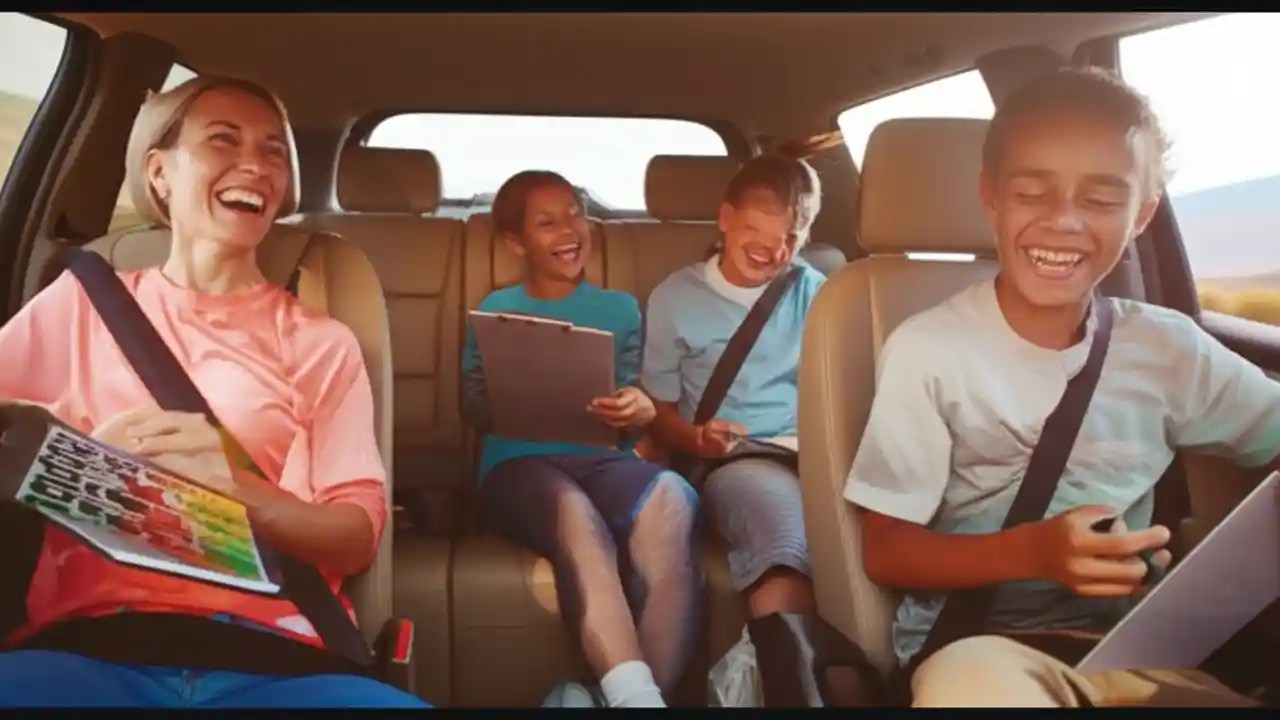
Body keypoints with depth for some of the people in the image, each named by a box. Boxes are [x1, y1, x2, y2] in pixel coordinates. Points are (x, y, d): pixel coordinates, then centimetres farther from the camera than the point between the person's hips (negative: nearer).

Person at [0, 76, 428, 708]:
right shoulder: (82, 303, 15)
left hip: (270, 657, 1)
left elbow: (358, 534, 3)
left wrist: (236, 489, -15)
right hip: (90, 642, 0)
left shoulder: (320, 342, 12)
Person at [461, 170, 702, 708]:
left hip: (603, 459, 2)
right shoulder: (498, 309, 18)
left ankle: (637, 692, -35)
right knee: (575, 511, -40)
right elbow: (475, 408, 11)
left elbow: (633, 404, 15)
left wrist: (640, 412, -10)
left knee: (671, 496, -37)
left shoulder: (620, 308, 21)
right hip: (520, 465, -1)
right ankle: (636, 695, -46)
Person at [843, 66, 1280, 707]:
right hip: (976, 643, -4)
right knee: (972, 685, -37)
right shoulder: (926, 349, -7)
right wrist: (1032, 551, -22)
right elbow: (885, 551, -6)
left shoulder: (1168, 347, 4)